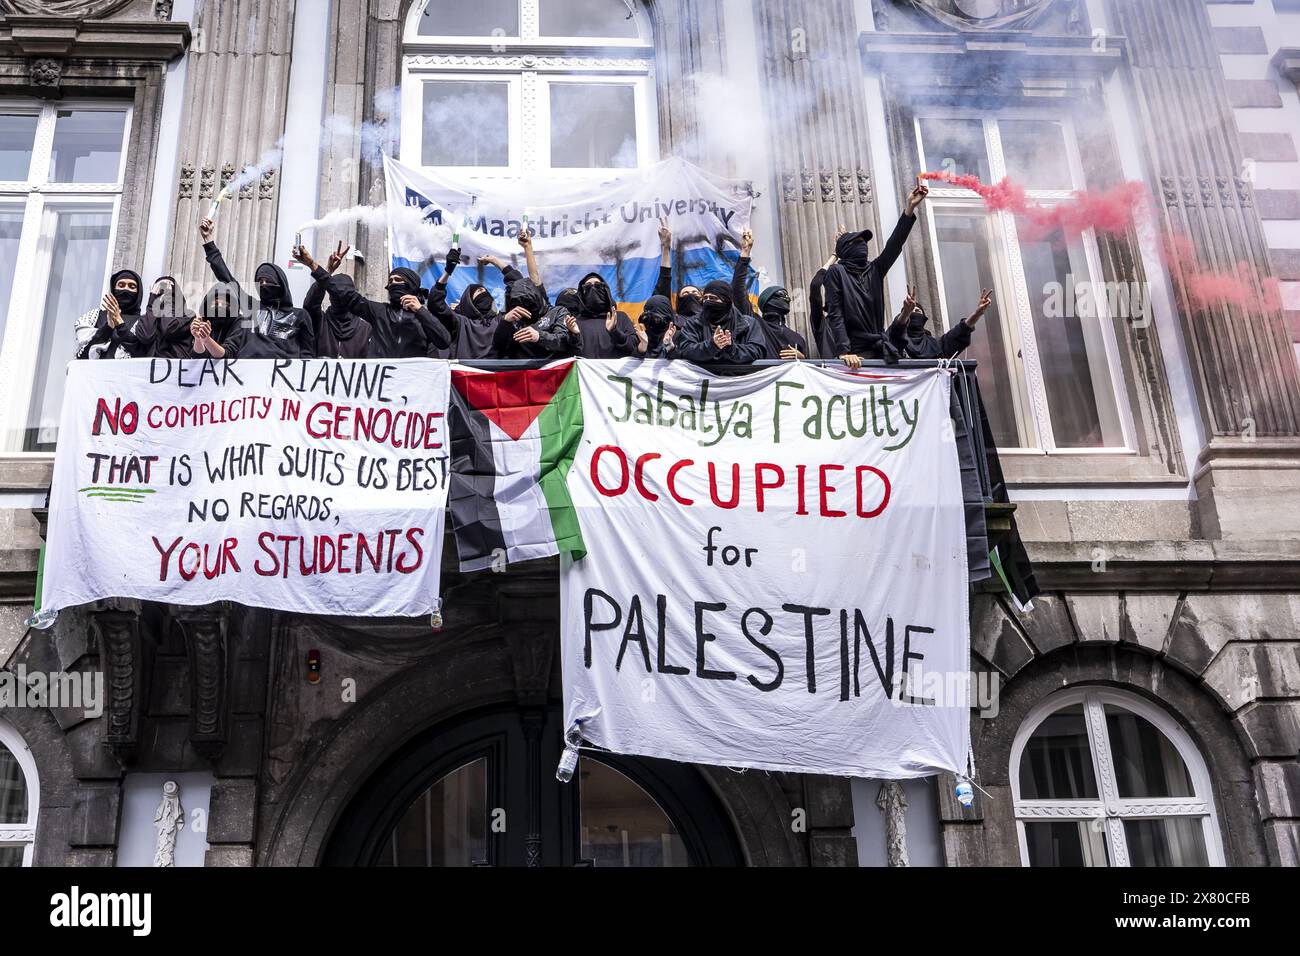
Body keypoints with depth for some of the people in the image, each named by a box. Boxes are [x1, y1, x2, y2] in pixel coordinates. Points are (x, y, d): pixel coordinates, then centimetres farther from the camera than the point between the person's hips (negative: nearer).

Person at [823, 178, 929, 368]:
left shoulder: (874, 270, 17)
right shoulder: (836, 272, 1)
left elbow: (894, 244, 7)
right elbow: (835, 313, -7)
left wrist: (910, 209, -4)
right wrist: (844, 351, -19)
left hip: (880, 351, 5)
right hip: (855, 354, -5)